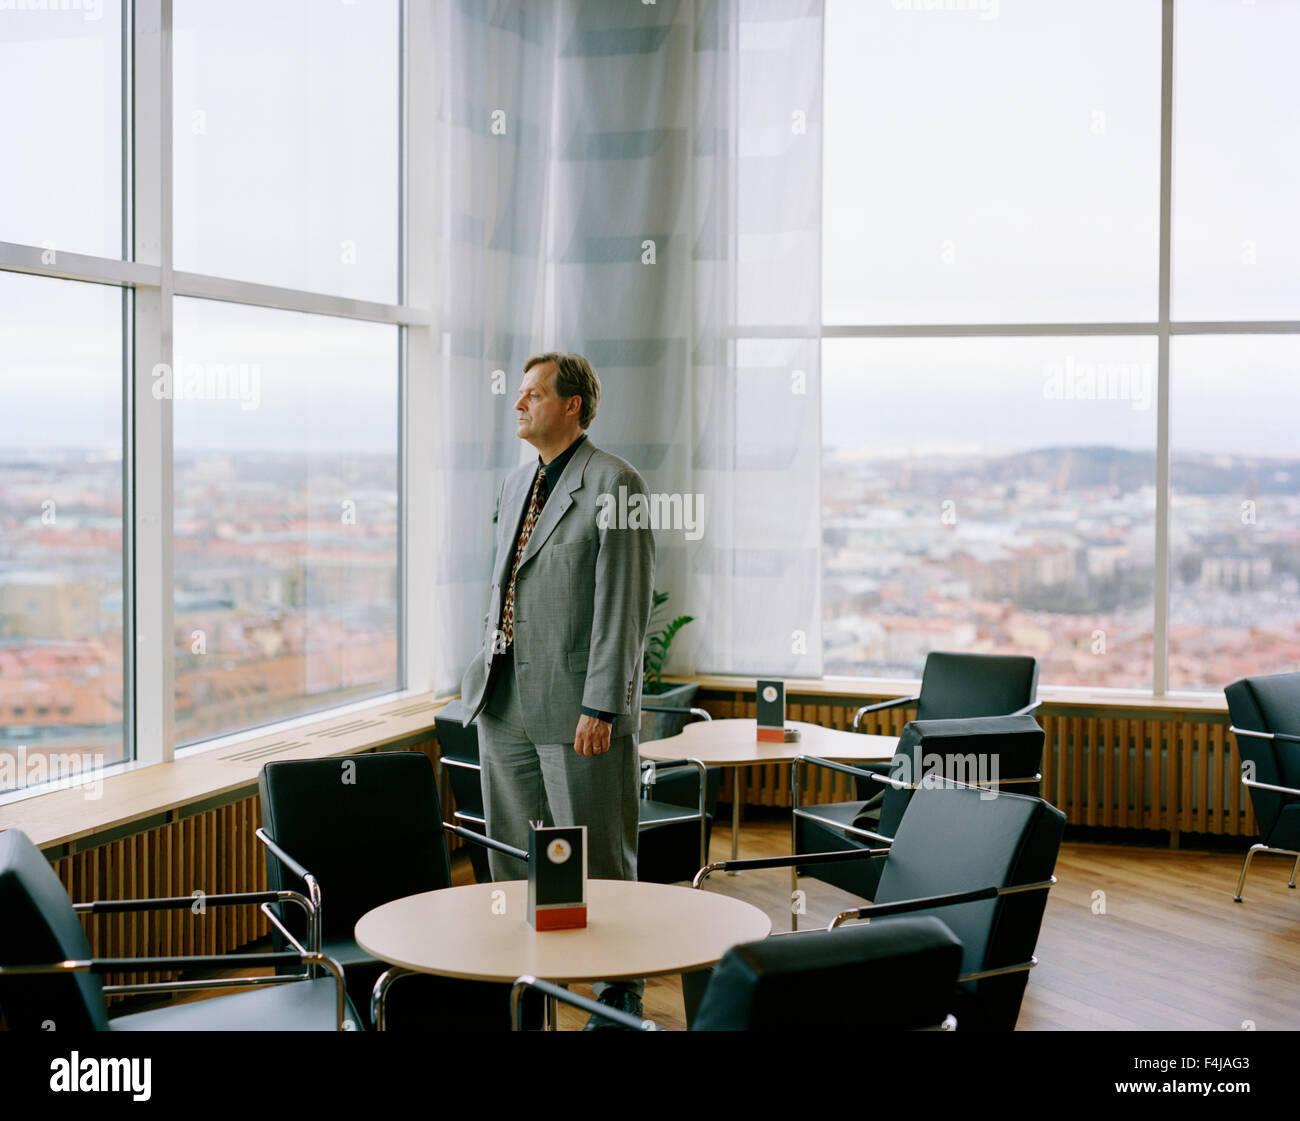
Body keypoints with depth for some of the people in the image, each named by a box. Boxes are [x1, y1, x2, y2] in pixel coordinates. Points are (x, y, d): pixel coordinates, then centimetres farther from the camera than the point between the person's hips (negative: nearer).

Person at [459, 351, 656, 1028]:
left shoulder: (614, 485, -10)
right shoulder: (517, 484, 15)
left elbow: (625, 606, -15)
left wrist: (601, 707, -18)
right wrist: (484, 677, 15)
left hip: (576, 705, -8)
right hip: (505, 704, 8)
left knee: (597, 861, 1)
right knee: (514, 856, 13)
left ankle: (621, 995, 15)